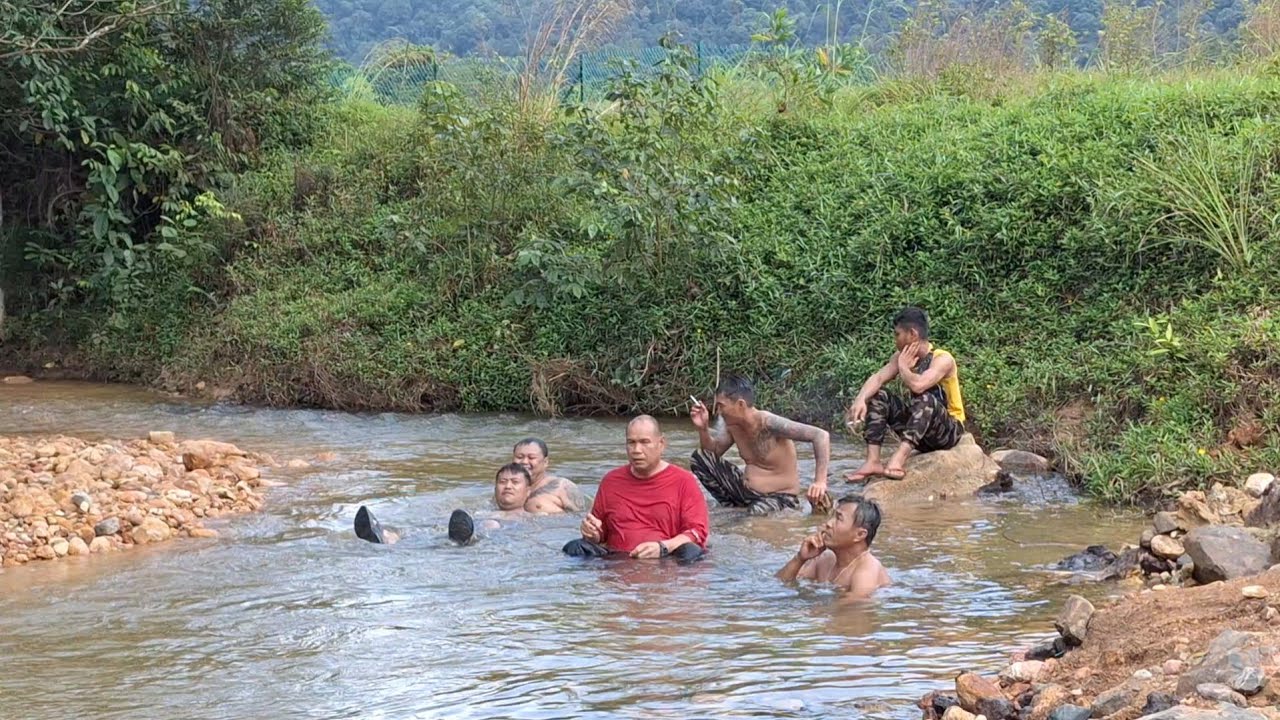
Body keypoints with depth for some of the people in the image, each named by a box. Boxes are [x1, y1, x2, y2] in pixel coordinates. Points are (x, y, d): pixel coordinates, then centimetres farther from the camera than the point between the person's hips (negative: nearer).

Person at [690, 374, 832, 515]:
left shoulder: (769, 424, -26)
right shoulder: (731, 424, -3)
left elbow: (821, 435, -31)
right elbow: (713, 452, 13)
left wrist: (820, 482, -39)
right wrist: (703, 428, -8)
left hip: (780, 496, -8)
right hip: (747, 491, 8)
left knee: (758, 512, -42)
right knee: (700, 458, -1)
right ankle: (736, 507, 5)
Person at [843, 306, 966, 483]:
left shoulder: (942, 359, -19)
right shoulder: (903, 356, 3)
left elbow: (918, 385, -37)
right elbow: (878, 378, -10)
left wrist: (903, 367, -17)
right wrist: (860, 400, -28)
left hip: (949, 431, -7)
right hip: (918, 425, 7)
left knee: (926, 400, -36)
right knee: (878, 396, -7)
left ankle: (899, 459, -50)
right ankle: (873, 462, -22)